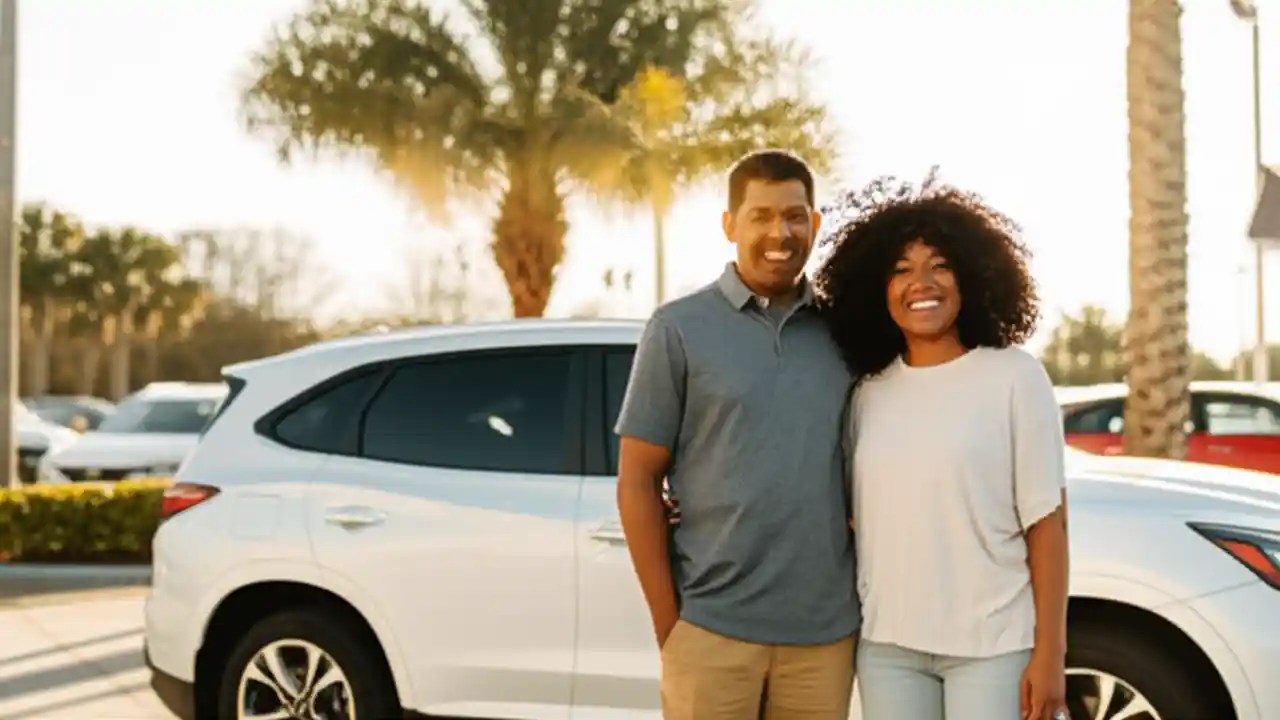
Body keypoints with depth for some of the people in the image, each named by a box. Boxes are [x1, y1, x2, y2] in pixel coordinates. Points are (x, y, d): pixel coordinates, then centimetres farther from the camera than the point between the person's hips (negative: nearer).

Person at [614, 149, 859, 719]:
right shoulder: (679, 329, 0)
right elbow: (638, 482, -1)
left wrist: (867, 601, 5)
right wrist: (668, 620, -5)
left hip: (826, 632, 3)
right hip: (712, 630, -3)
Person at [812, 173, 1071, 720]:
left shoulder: (1014, 377, -5)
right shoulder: (868, 393, 7)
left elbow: (1047, 523, -6)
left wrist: (1049, 652, -10)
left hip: (992, 645, -4)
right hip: (887, 645, 4)